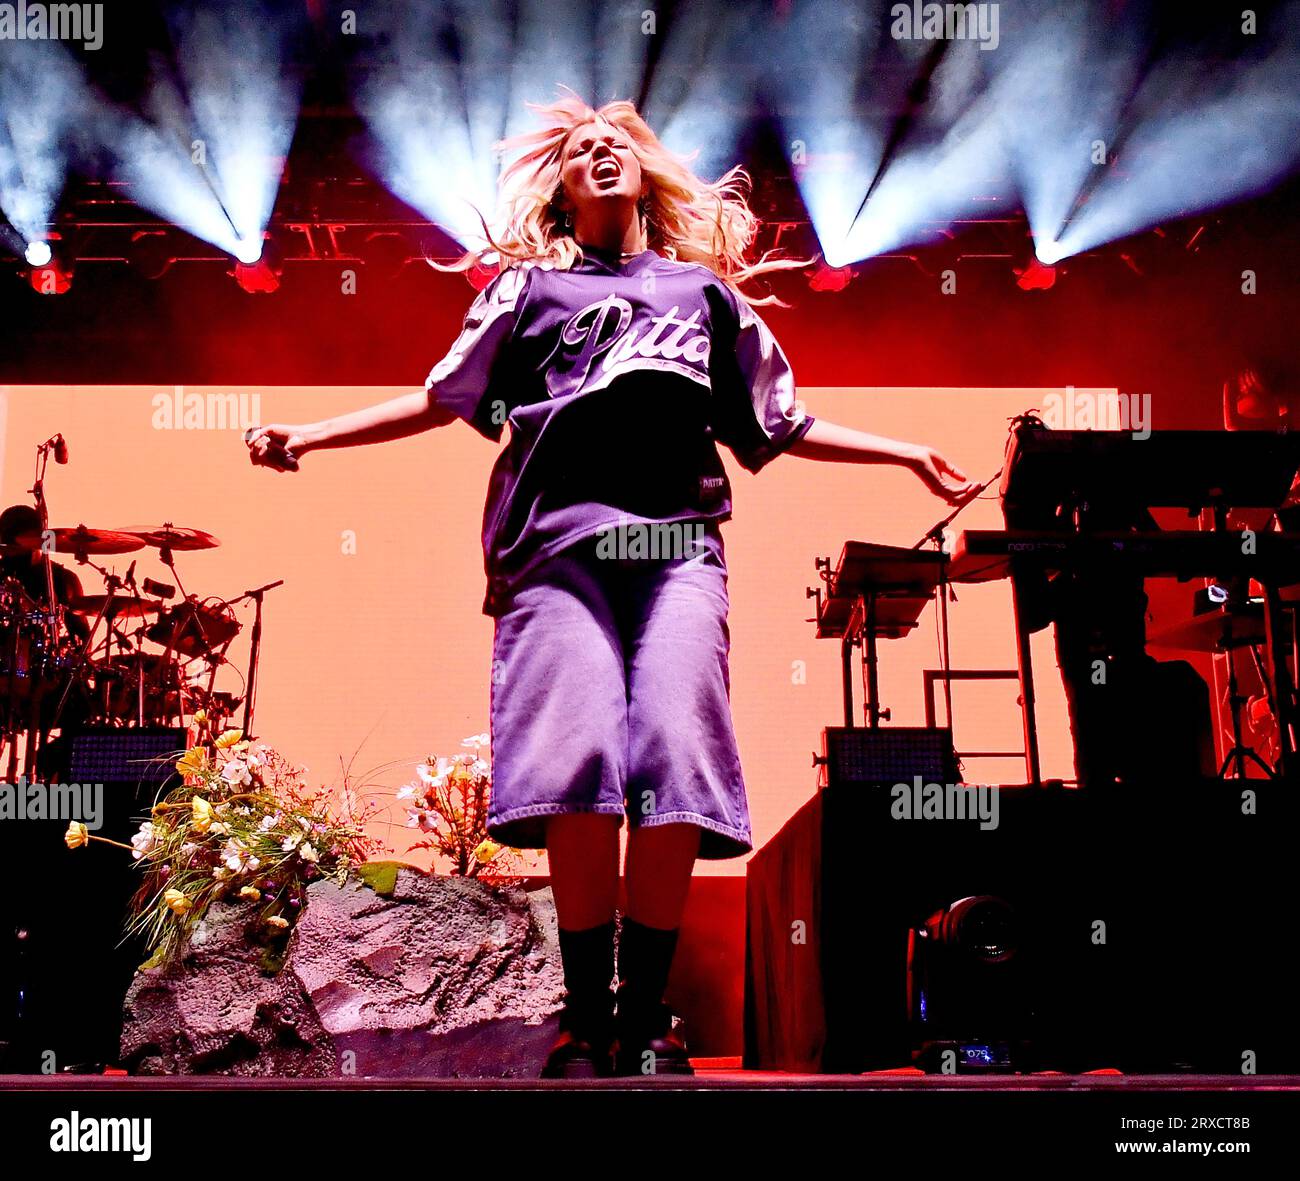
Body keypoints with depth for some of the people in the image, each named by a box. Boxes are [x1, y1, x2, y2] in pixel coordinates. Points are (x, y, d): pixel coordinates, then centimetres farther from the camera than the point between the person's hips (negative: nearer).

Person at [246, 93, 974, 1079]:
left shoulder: (707, 290, 29)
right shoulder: (530, 287, 26)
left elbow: (781, 426, 29)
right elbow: (440, 400, 22)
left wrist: (908, 453, 25)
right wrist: (309, 436, 12)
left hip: (678, 542, 1)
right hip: (562, 540, -1)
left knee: (677, 765, -16)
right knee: (578, 767, -17)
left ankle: (648, 1017, -9)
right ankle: (586, 1019, -10)